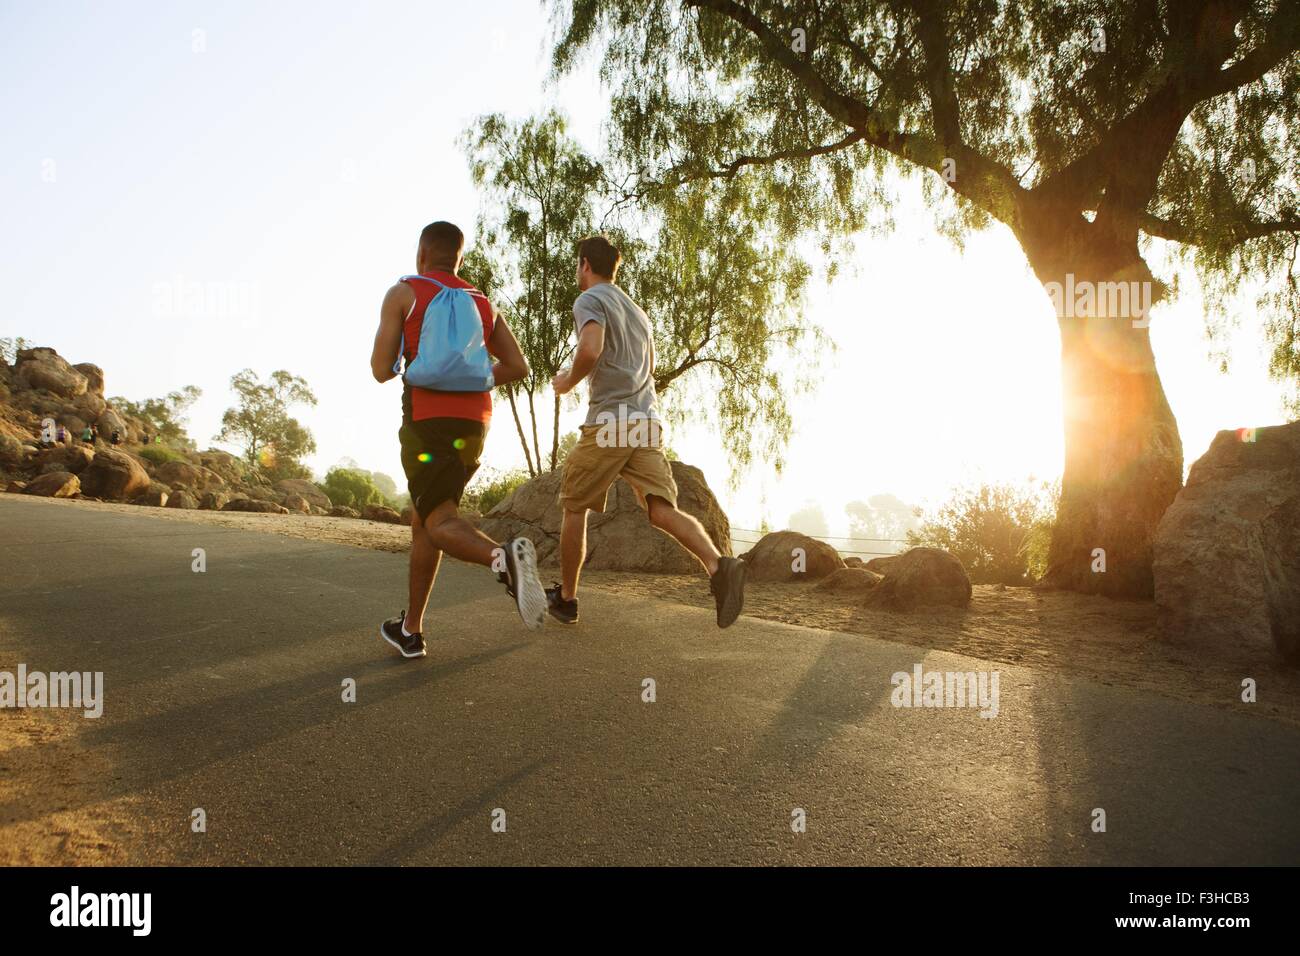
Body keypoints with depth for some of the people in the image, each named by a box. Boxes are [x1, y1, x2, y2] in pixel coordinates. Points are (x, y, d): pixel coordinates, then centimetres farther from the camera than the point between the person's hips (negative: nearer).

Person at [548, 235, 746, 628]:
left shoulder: (589, 301, -1)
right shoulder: (637, 312, 25)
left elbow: (590, 350, -20)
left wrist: (568, 382, -2)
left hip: (608, 422, -6)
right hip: (646, 422, 6)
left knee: (574, 508, 11)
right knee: (663, 510, -8)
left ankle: (566, 598, 21)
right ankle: (718, 566, -34)